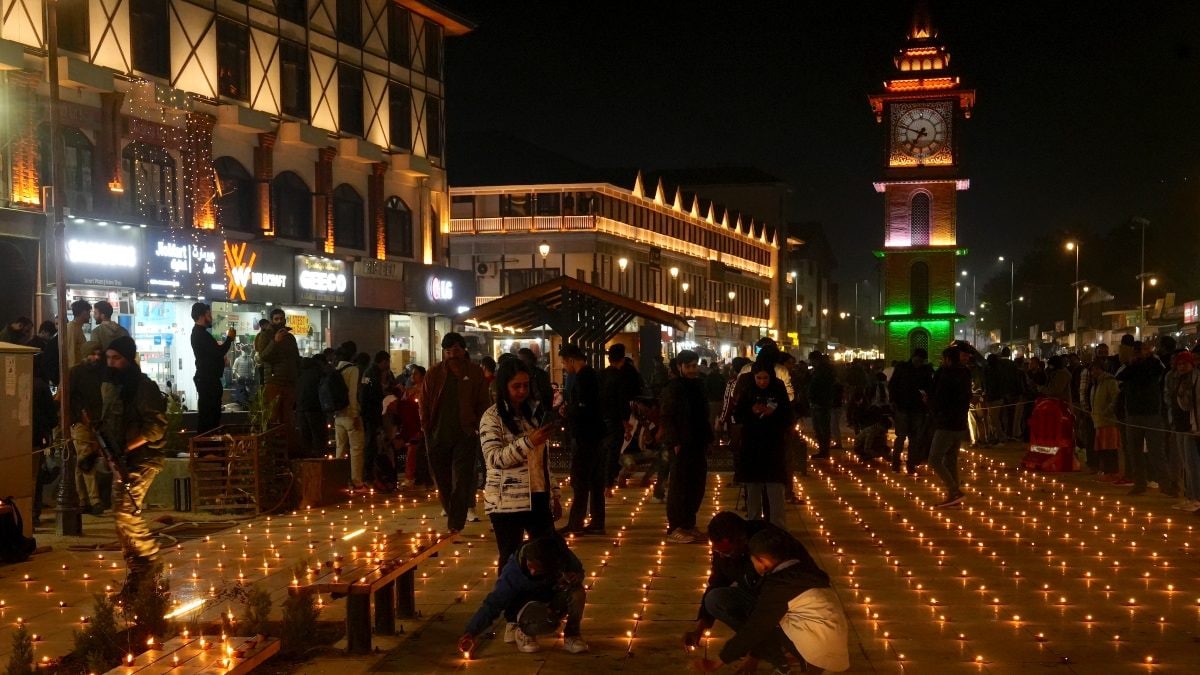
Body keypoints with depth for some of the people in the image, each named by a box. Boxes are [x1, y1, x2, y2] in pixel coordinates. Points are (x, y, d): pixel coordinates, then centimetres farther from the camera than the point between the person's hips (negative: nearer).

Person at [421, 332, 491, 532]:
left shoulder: (475, 373, 1)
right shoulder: (434, 373, 5)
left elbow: (483, 403, 2)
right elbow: (424, 402, 6)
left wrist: (477, 426, -6)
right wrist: (426, 427, -1)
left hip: (465, 433, -2)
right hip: (438, 433, 2)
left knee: (461, 480, -5)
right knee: (442, 478, 11)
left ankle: (455, 523, -4)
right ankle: (452, 514, 28)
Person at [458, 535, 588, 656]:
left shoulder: (562, 556, -23)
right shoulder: (513, 571, -31)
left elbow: (578, 571, -1)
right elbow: (494, 602, -31)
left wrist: (576, 576, -27)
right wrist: (472, 631, -39)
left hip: (553, 599, 3)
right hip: (525, 605, -3)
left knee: (578, 593, -30)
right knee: (545, 622, -38)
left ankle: (571, 635, -3)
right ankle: (522, 631, -1)